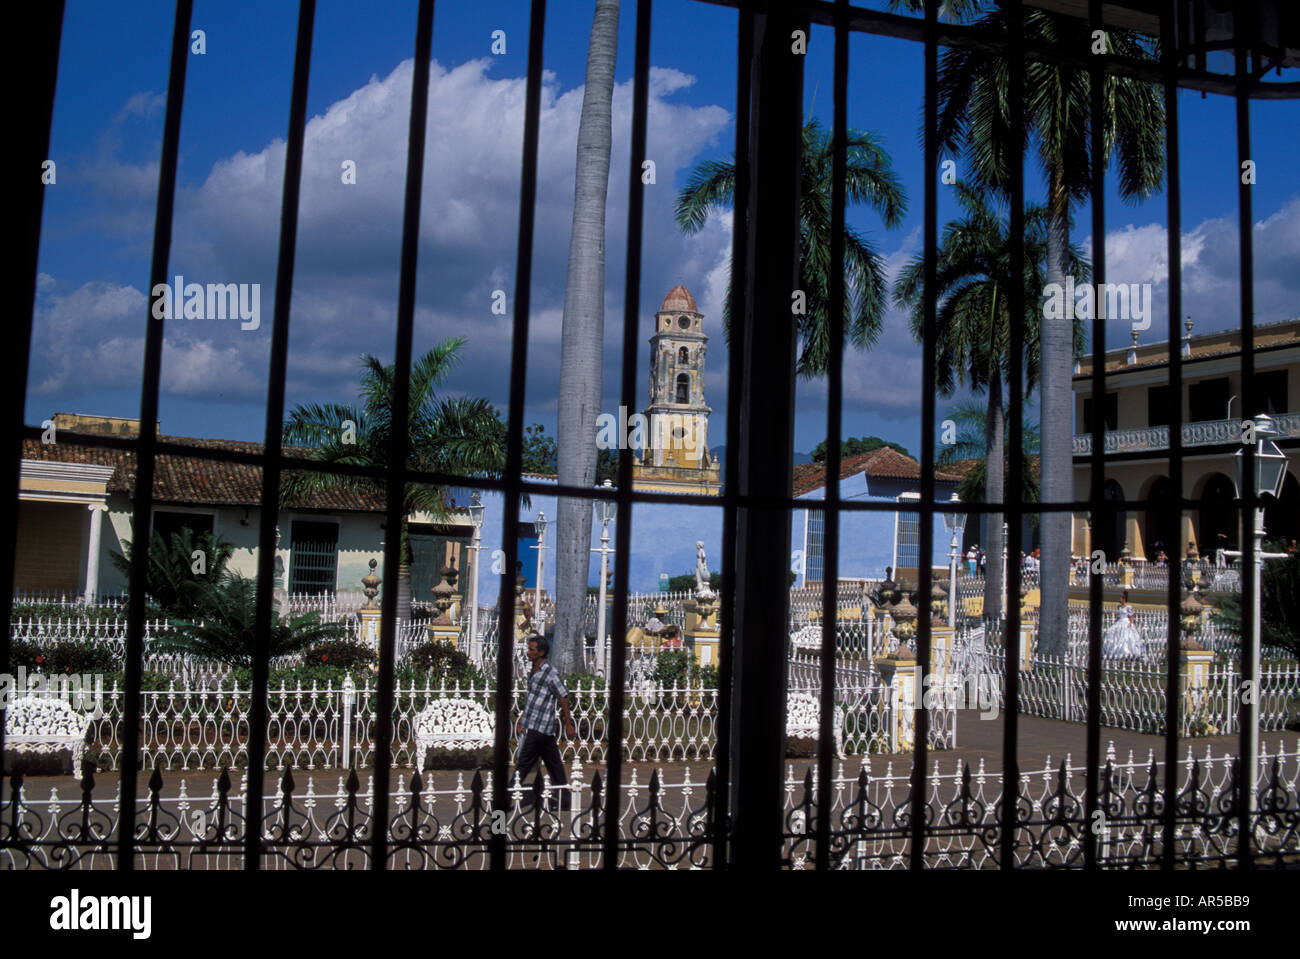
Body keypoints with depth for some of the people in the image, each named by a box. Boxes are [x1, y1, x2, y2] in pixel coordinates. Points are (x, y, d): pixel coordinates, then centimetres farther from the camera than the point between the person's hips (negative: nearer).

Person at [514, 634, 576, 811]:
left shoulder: (550, 672, -13)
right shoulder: (533, 672, 13)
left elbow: (564, 698, -10)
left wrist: (568, 725, -8)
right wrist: (521, 719, 19)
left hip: (539, 728, -8)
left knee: (523, 765, -6)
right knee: (554, 765, 11)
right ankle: (563, 801, 16)